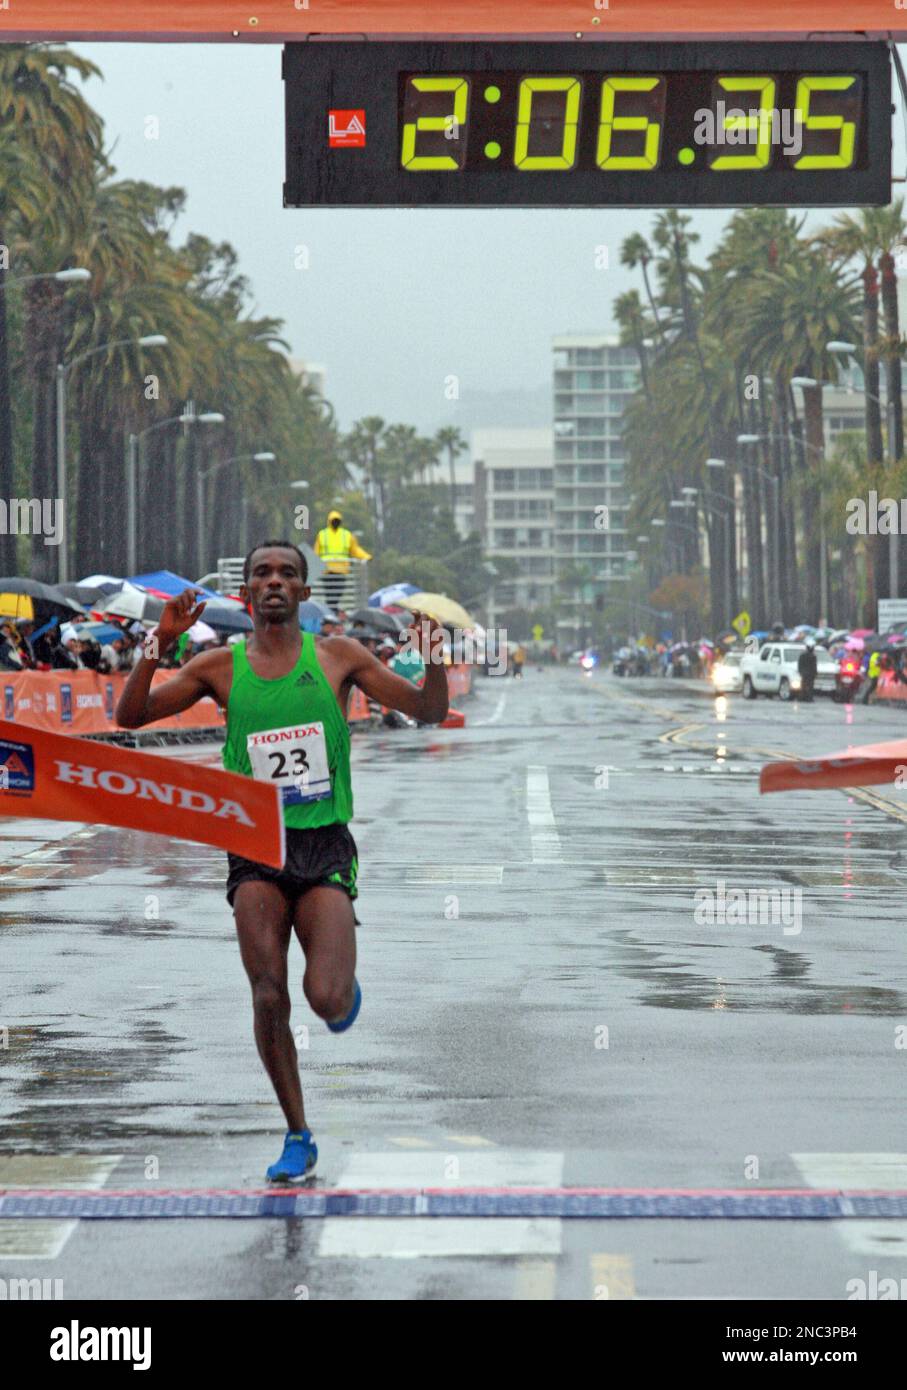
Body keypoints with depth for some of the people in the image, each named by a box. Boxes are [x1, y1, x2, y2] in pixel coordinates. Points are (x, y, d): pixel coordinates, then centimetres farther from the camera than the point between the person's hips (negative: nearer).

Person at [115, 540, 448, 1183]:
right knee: (269, 998, -9)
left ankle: (345, 986, 25)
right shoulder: (221, 667, 6)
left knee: (327, 1001, -14)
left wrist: (434, 661, -12)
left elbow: (429, 711, 8)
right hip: (256, 847, 1)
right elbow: (131, 716, 2)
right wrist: (160, 645, -10)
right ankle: (298, 1137, 6)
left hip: (326, 846, -1)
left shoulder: (338, 657, 5)